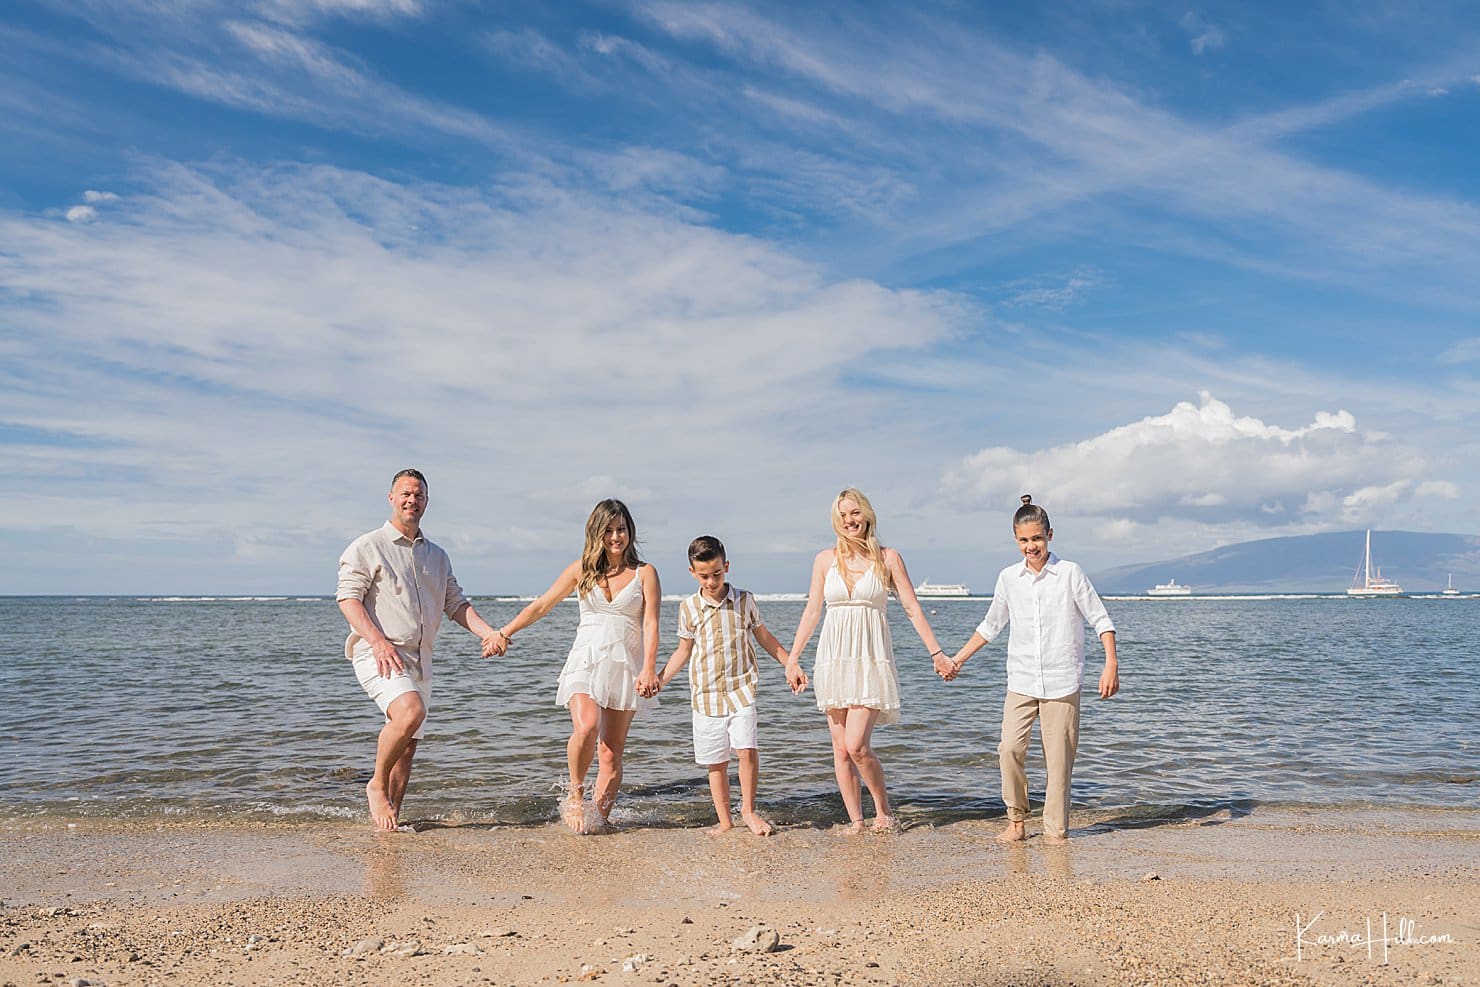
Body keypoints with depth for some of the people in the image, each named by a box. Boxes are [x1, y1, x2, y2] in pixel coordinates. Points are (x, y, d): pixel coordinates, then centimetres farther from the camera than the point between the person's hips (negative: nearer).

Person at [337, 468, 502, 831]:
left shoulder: (437, 556, 19)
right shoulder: (367, 546, 1)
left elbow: (455, 603, 16)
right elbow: (348, 597, -7)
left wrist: (486, 632, -3)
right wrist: (378, 641, -21)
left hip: (419, 661, 6)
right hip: (378, 655, -6)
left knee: (408, 744, 7)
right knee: (410, 712, -29)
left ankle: (390, 819, 18)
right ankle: (376, 786, -8)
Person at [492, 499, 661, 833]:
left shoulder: (644, 573, 4)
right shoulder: (582, 569, 8)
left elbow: (650, 624, -5)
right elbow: (541, 605, 13)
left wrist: (649, 669, -18)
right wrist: (505, 632, 7)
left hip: (626, 667, 0)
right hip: (586, 663, 0)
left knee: (611, 752, 0)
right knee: (586, 728, -25)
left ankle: (602, 817, 11)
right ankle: (574, 796, -3)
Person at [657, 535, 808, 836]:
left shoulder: (744, 600, 3)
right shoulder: (688, 608, 2)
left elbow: (763, 636, 16)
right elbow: (684, 650, 12)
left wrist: (790, 665, 12)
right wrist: (659, 678, 3)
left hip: (741, 690, -1)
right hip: (706, 695, 1)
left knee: (747, 749, -15)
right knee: (716, 762, 6)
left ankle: (748, 810, 5)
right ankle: (725, 821, 19)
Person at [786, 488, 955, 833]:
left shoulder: (888, 558, 1)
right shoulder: (825, 559, 6)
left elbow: (912, 608, 3)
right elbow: (811, 611, 10)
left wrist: (936, 652, 0)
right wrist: (791, 658, 8)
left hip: (871, 659, -3)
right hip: (834, 658, 3)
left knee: (857, 745, -13)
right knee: (841, 748, 4)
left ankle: (883, 810, 10)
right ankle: (856, 820, 16)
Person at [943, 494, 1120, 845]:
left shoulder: (1070, 573, -1)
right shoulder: (1008, 578, 7)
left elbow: (1100, 619, 2)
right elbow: (991, 625, 20)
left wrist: (1111, 665, -9)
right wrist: (958, 659, 19)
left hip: (1062, 681, -2)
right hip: (1021, 681, 2)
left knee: (1059, 757, -2)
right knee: (1010, 747, -13)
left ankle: (1056, 828, 12)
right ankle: (1016, 819, 4)